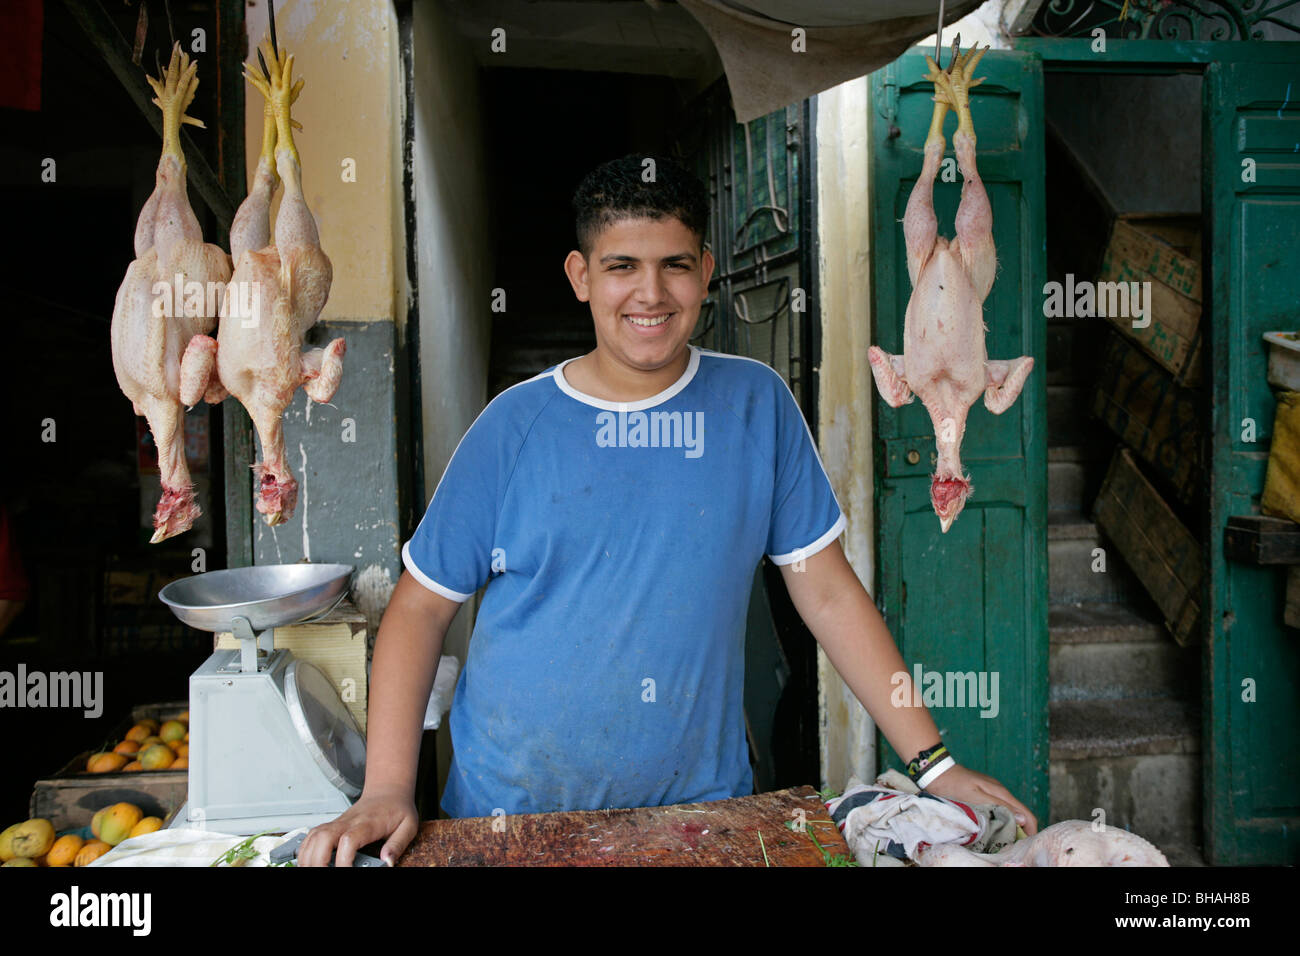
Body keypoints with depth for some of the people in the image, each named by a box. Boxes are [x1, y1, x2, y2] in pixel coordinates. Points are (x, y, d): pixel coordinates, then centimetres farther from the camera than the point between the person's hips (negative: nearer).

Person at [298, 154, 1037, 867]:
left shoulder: (757, 404, -3)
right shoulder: (515, 424, -5)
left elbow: (829, 594, -1)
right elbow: (423, 606, -2)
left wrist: (933, 762, -4)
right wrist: (388, 790, -11)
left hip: (702, 804, 1)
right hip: (510, 816, 0)